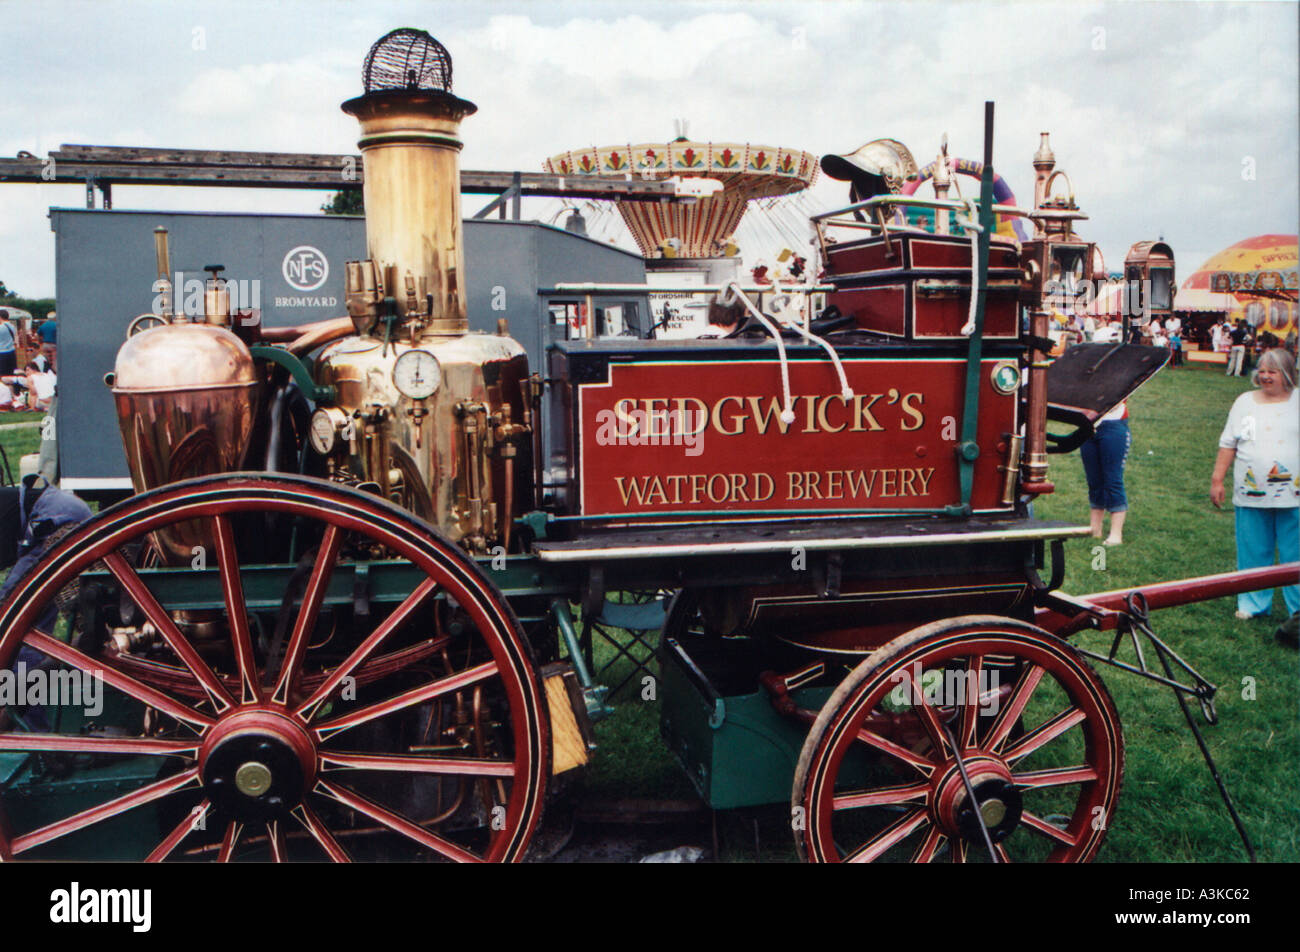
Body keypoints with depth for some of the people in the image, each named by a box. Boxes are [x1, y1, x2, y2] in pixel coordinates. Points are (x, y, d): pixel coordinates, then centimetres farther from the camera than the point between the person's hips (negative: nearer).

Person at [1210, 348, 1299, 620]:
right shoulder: (1245, 402, 9)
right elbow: (1228, 444, 12)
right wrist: (1217, 479, 9)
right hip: (1251, 495, 2)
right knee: (1253, 553, 8)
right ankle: (1253, 604, 21)